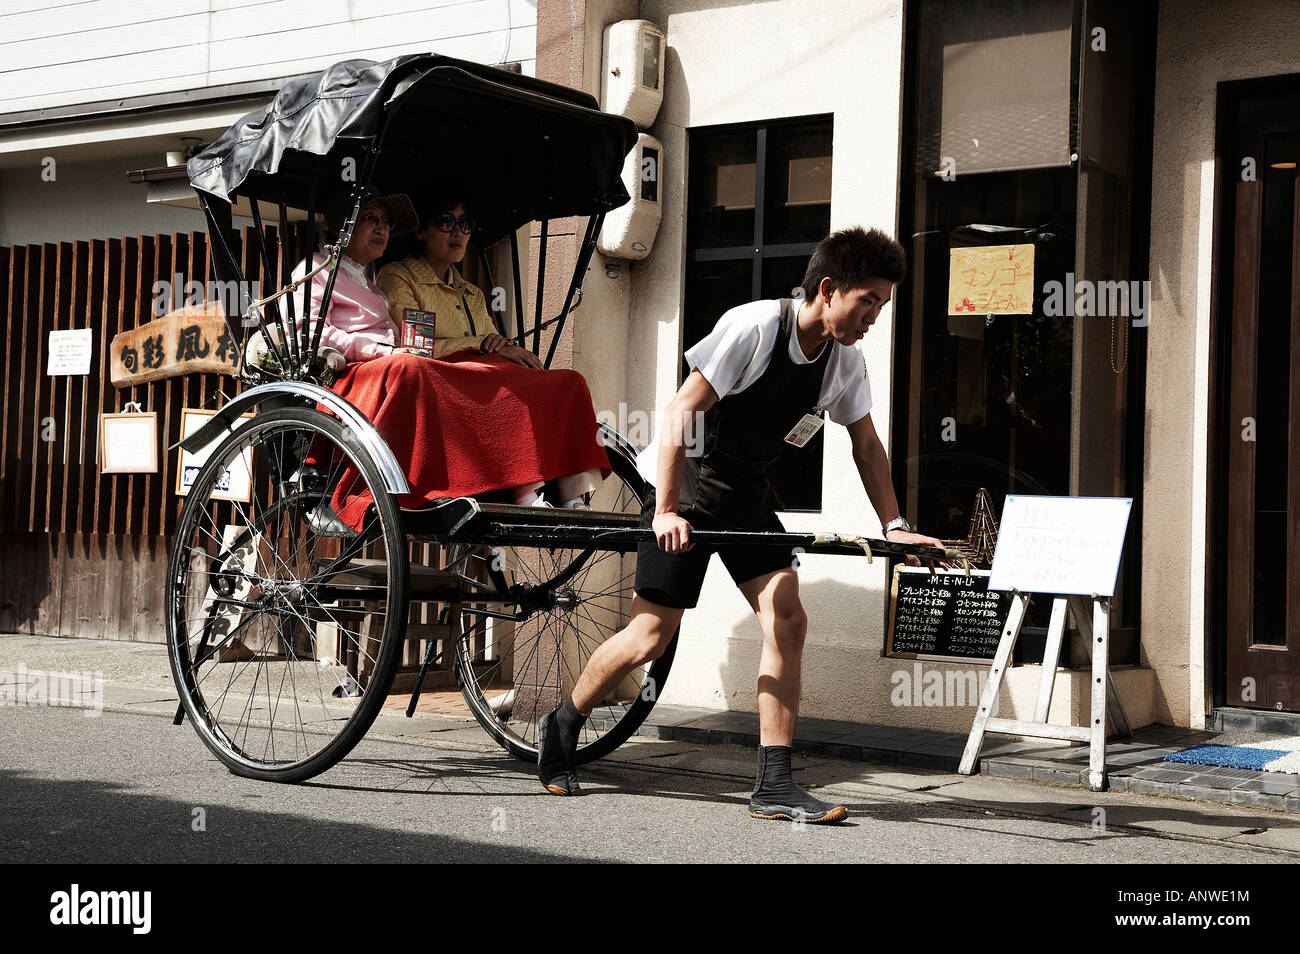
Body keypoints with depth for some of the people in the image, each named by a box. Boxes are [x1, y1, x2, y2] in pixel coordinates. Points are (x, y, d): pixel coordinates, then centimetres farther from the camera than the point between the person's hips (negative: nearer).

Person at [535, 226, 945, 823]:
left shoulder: (845, 360, -2)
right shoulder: (754, 327, -23)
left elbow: (865, 443, 10)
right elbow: (680, 412, -25)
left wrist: (893, 525, 2)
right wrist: (666, 512, -29)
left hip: (748, 493, 7)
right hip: (686, 485, -7)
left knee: (787, 619, -8)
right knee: (653, 634, -4)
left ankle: (774, 785, -4)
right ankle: (561, 729, 20)